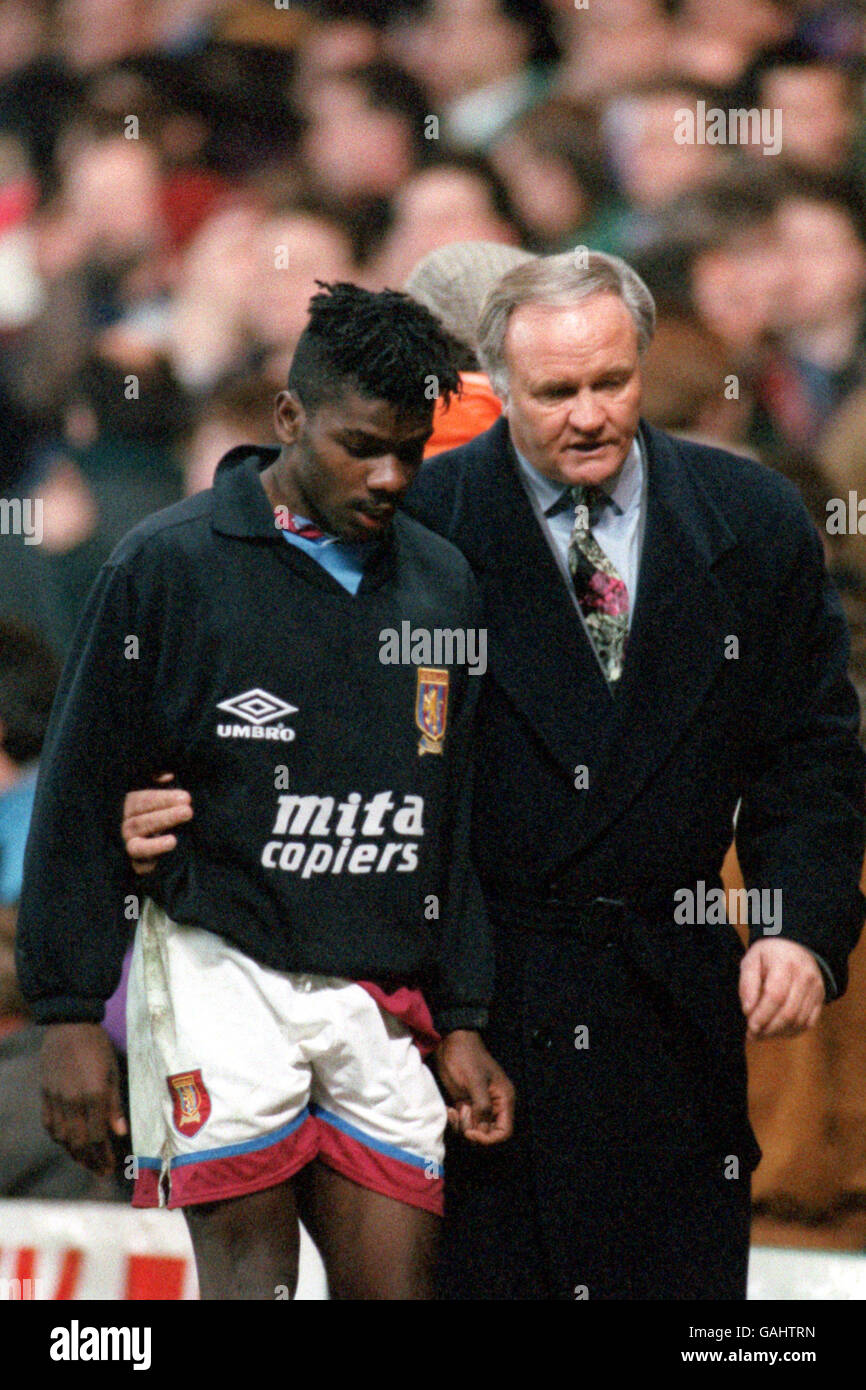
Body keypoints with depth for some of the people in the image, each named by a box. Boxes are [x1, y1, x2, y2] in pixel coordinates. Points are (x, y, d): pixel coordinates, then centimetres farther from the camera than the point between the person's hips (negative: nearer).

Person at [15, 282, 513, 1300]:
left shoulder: (442, 584, 13)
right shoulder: (169, 564, -2)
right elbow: (80, 803, 0)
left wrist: (461, 1024, 16)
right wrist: (69, 1016, -4)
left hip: (381, 1004, 5)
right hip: (222, 975, -5)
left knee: (395, 1290, -1)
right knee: (250, 1273, -12)